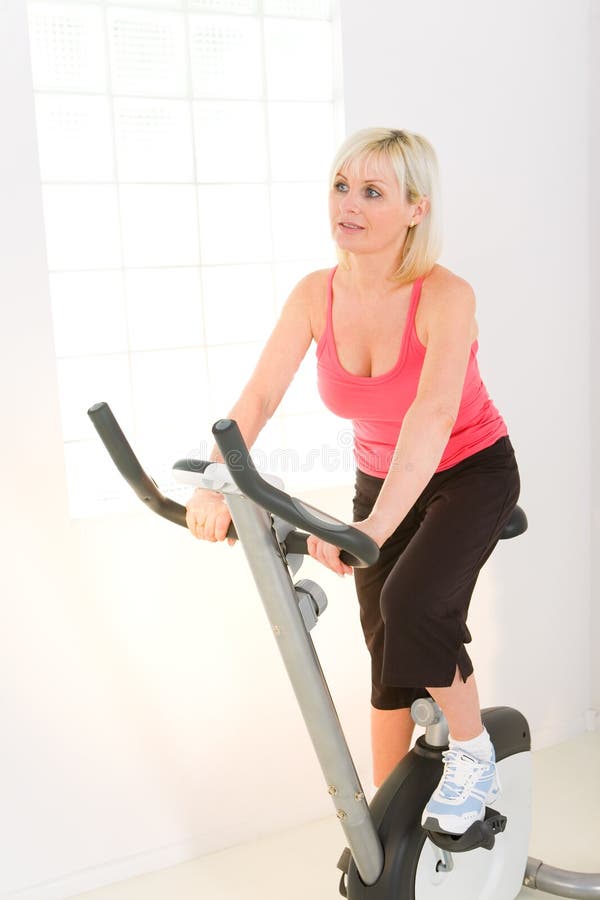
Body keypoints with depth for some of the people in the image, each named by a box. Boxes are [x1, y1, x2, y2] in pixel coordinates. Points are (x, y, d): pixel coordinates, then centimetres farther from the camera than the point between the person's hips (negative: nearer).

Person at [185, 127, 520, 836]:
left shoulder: (445, 296, -27)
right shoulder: (316, 295, -14)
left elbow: (433, 414, -42)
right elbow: (258, 396, -22)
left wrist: (374, 527, -55)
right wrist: (217, 485, -40)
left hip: (472, 472, -4)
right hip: (381, 479, 5)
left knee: (414, 604, -28)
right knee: (388, 651, 9)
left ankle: (474, 756, 2)